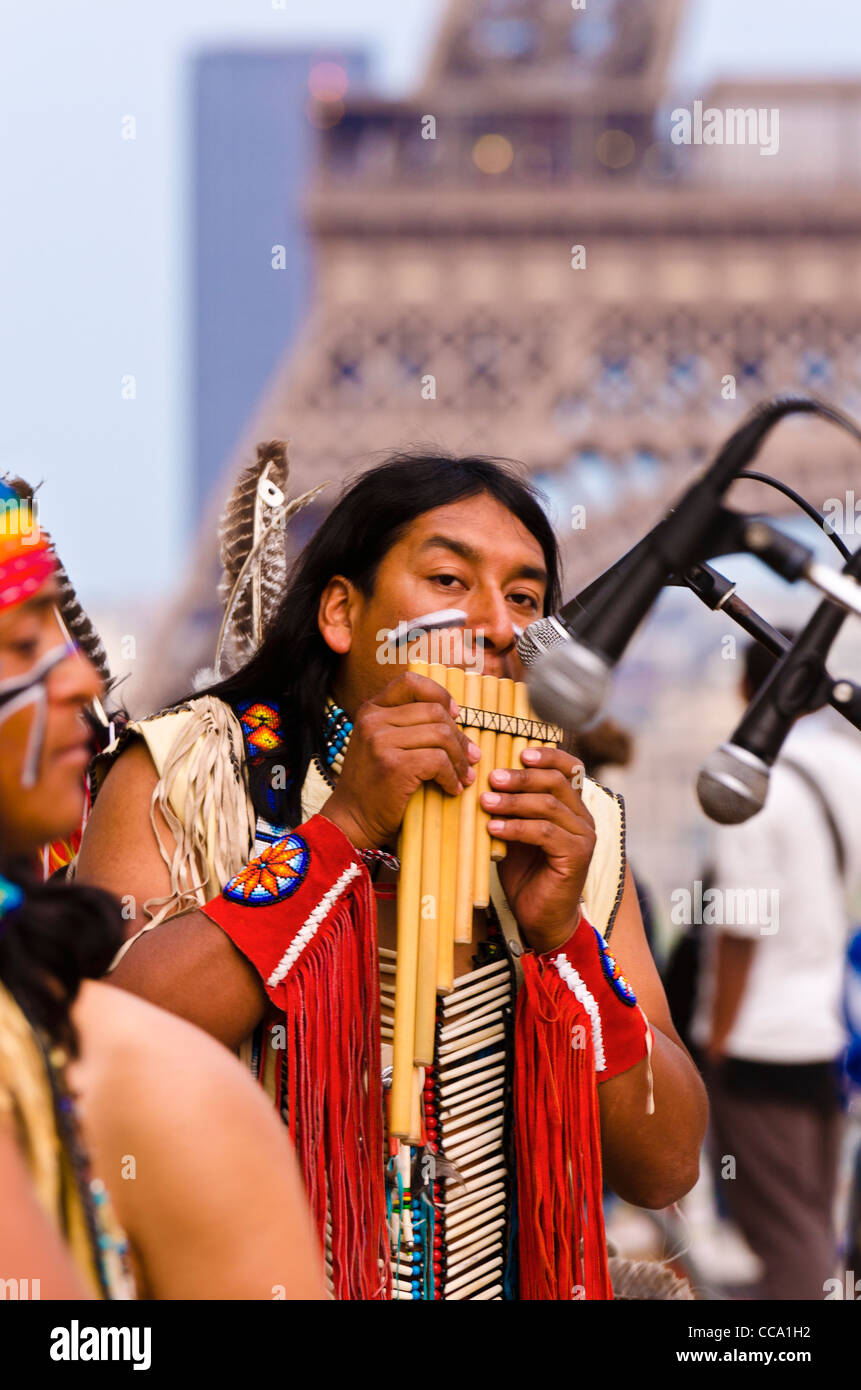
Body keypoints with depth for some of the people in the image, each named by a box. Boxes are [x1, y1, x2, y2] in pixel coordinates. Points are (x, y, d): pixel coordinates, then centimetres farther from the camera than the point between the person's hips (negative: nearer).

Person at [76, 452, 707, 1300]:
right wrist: (341, 831, -14)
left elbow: (667, 1169, 5)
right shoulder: (182, 776, 0)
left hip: (501, 1280, 3)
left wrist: (560, 936, -8)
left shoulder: (576, 828, 9)